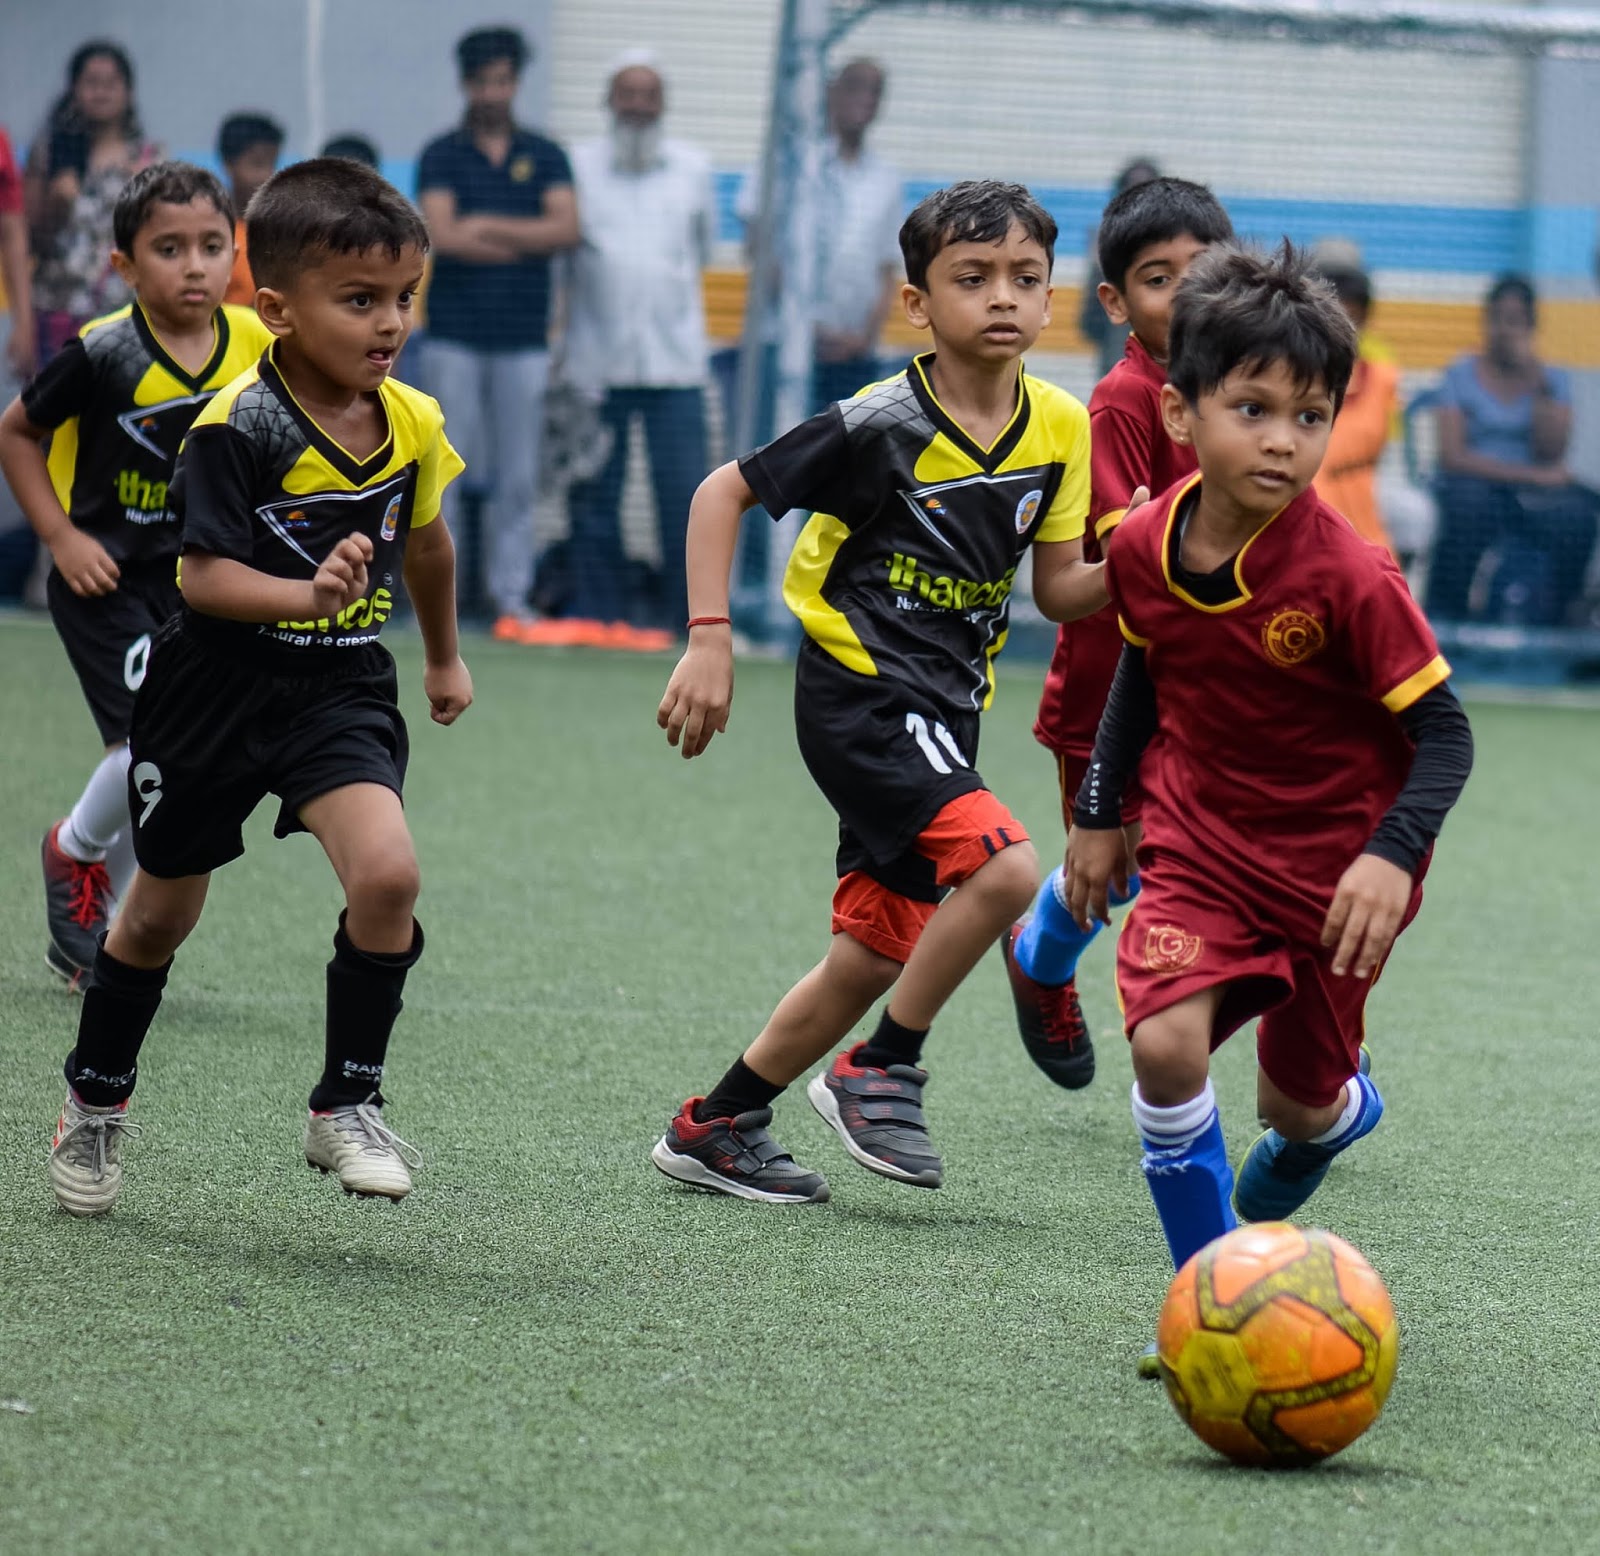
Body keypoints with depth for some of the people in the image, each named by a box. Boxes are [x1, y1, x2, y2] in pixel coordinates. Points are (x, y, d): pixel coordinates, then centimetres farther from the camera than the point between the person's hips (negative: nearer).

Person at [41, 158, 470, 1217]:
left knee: (388, 871, -22)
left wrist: (445, 658, 30)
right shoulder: (239, 429, -21)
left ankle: (348, 1106, -6)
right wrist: (308, 593, -42)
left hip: (341, 692, 3)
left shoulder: (413, 425, -4)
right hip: (218, 690, -3)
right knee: (162, 909, 14)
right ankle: (97, 1100, 38)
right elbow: (204, 574, -25)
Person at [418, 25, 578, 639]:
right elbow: (442, 235, -9)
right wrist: (527, 242, -4)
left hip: (524, 339, 2)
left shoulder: (545, 156, 10)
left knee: (518, 475, 1)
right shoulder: (442, 155, 5)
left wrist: (491, 227, -9)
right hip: (456, 336, -1)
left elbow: (567, 229, -4)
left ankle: (511, 595, 4)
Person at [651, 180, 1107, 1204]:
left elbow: (1058, 588, 7)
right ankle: (881, 1073, -6)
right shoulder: (882, 424, -16)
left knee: (874, 955, 10)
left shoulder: (1060, 428, 1)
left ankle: (715, 1128, 25)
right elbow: (724, 494, -7)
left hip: (943, 713, 7)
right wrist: (710, 641, -14)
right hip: (860, 695, -7)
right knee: (1003, 866, -25)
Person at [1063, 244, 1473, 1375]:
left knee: (1298, 1105, 11)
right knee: (1165, 1046, -21)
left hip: (1330, 866, -3)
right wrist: (1101, 813, 17)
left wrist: (1393, 856, -33)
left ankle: (1349, 1100, 52)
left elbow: (1443, 732, -19)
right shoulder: (1145, 548, -9)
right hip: (1199, 844, 3)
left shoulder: (1348, 579, -24)